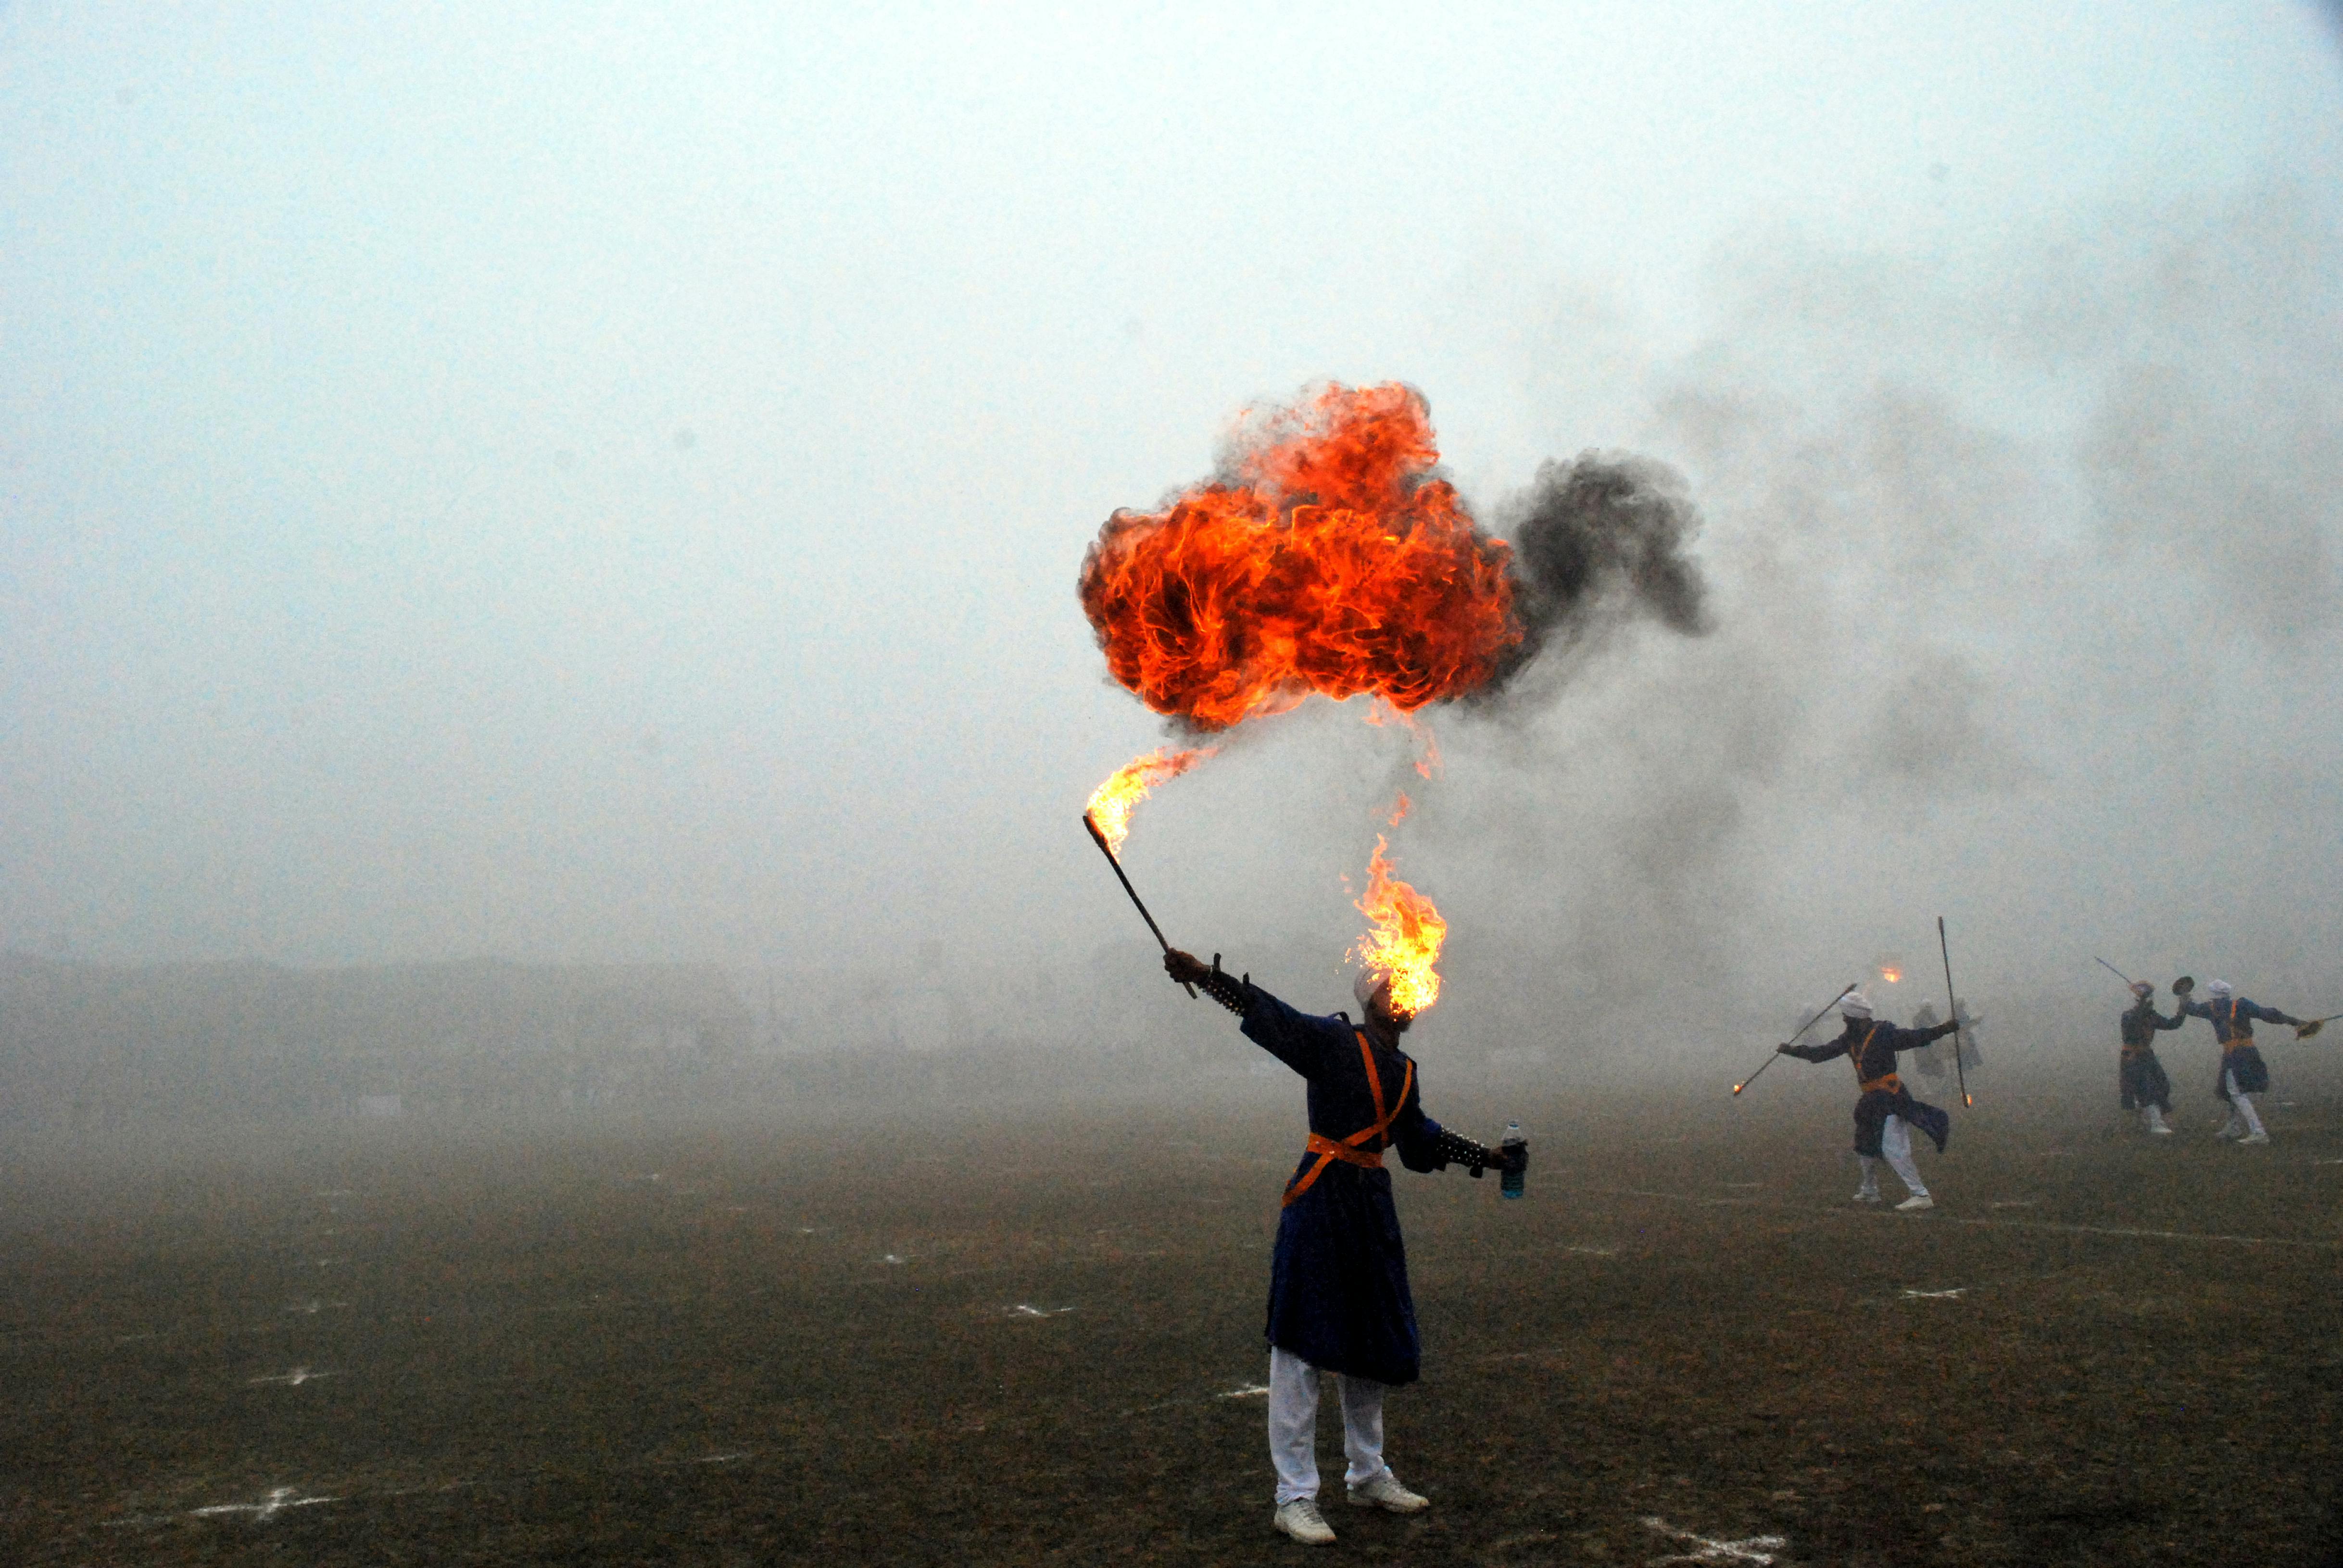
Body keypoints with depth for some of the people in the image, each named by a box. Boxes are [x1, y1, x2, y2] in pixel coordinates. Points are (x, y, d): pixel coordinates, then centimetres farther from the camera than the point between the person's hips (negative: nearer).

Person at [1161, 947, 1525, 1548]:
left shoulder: (1402, 1070, 15)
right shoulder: (1334, 1041, -6)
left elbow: (1420, 1142, 26)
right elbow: (1269, 1013, -18)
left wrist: (1489, 1157, 29)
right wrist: (1203, 974, -30)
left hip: (1374, 1206, 8)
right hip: (1322, 1200, -8)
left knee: (1375, 1341, 17)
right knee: (1302, 1347, -4)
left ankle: (1369, 1476, 34)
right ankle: (1294, 1497, 4)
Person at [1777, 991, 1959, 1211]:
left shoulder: (1884, 1034, -15)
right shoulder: (1851, 1038, 9)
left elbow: (1916, 1038, -23)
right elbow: (1822, 1053, 16)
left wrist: (1946, 1028, -35)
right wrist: (1791, 1050, 18)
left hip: (1890, 1100, -9)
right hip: (1872, 1102, 9)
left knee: (1892, 1149, -16)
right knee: (1864, 1146, 18)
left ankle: (1921, 1195, -13)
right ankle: (1869, 1191, 35)